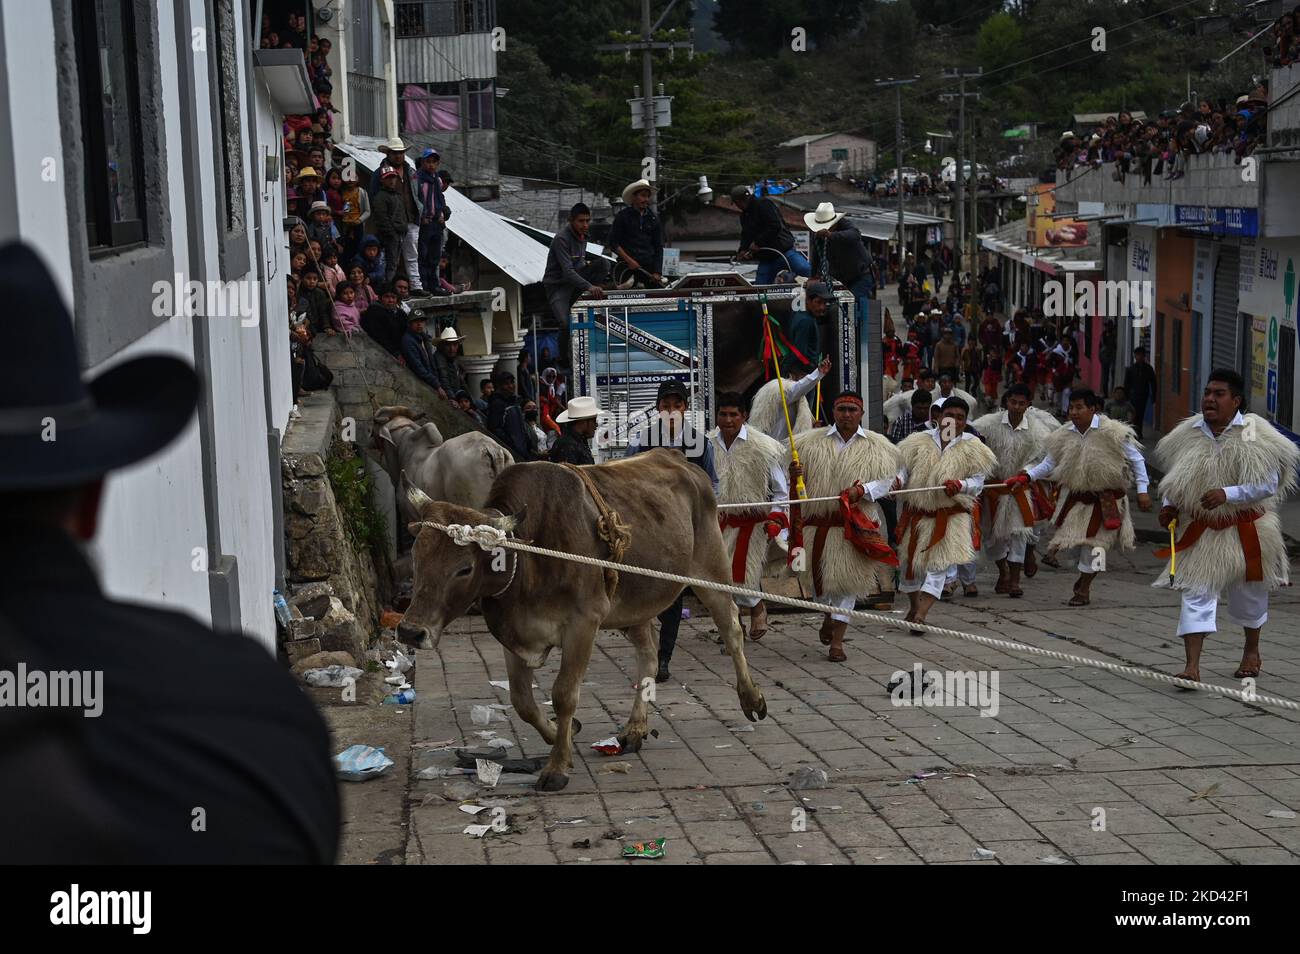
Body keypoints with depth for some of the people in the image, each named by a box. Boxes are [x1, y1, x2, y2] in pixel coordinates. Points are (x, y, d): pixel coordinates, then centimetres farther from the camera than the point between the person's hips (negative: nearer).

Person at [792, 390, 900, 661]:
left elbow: (886, 482, 0)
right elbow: (802, 481, 10)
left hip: (855, 522, -2)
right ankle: (828, 614, 41)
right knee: (816, 576, 8)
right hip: (817, 519, 2)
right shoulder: (812, 442, 6)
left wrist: (862, 490, -18)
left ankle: (837, 641, 5)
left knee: (847, 579, -2)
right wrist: (795, 475, -14)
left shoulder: (876, 446, 3)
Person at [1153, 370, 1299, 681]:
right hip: (1200, 530, 2)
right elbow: (1174, 478, 12)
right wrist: (1169, 505, -4)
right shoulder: (1188, 434, -3)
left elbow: (1269, 483, -15)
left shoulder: (1256, 435, -13)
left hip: (1246, 530, -2)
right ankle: (1192, 666, -9)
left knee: (1249, 594, 17)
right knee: (1196, 593, -8)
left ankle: (1252, 651, 43)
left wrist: (1227, 494, -26)